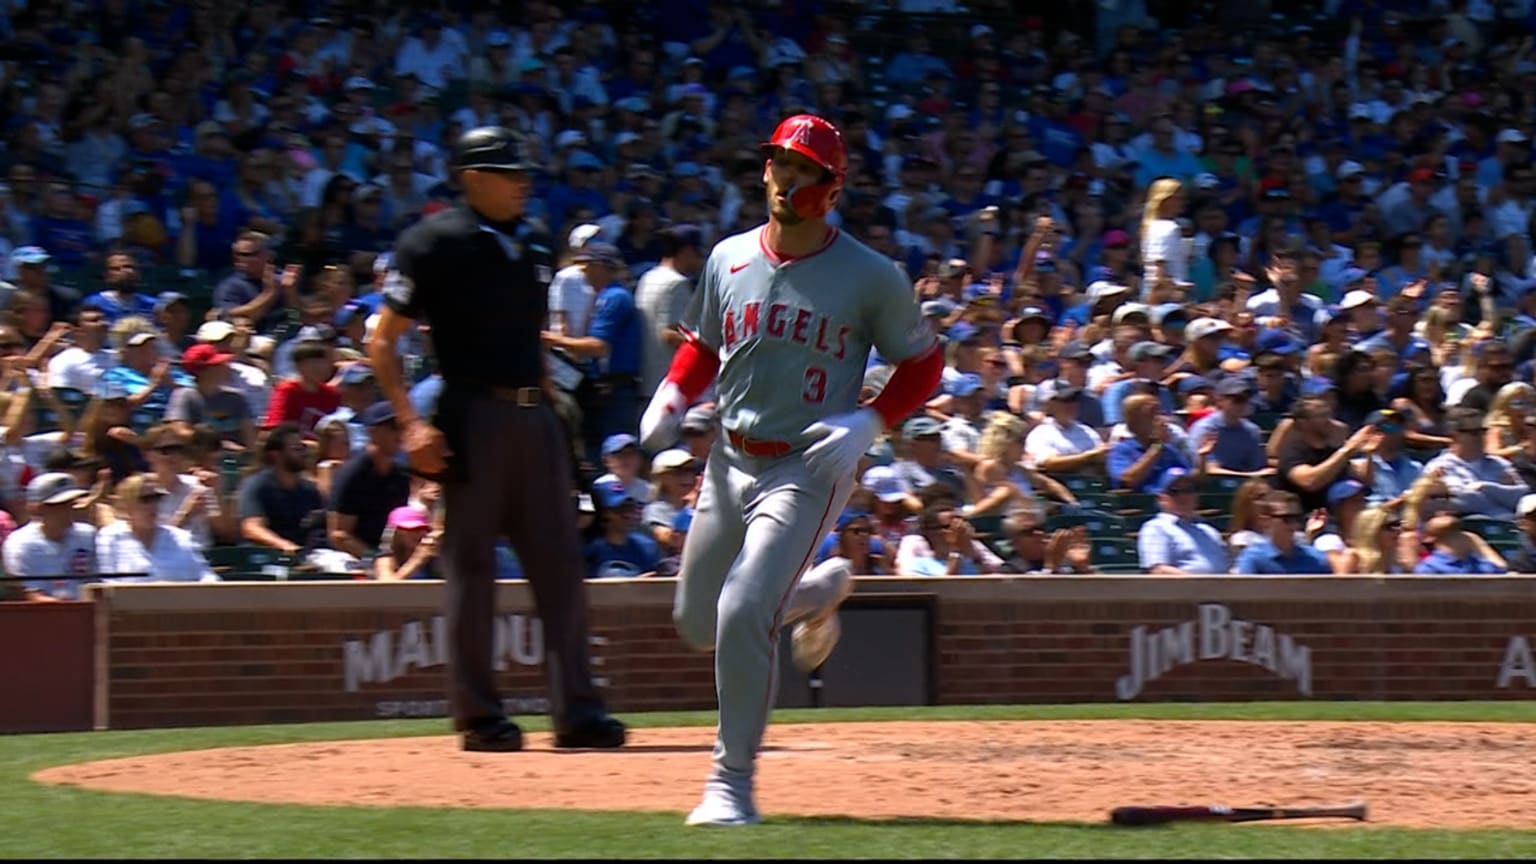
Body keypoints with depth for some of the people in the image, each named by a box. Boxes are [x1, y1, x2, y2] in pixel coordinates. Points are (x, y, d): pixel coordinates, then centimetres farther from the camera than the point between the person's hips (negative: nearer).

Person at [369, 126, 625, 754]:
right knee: (471, 566, -1)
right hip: (474, 415, -6)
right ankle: (479, 715, 4)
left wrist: (548, 407, 17)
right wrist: (411, 424, -15)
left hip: (535, 417, 6)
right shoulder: (436, 243, -6)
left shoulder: (535, 244, 15)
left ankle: (576, 709, 5)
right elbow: (382, 341, -7)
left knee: (559, 562, 3)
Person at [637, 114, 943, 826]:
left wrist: (869, 423, -15)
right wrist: (671, 398, -2)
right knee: (697, 622, 13)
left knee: (741, 614, -20)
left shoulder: (871, 277, -9)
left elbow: (922, 363, 1)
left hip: (809, 467, -6)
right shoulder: (729, 259, 3)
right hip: (731, 460, 6)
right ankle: (812, 596, 44)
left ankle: (733, 781, -7)